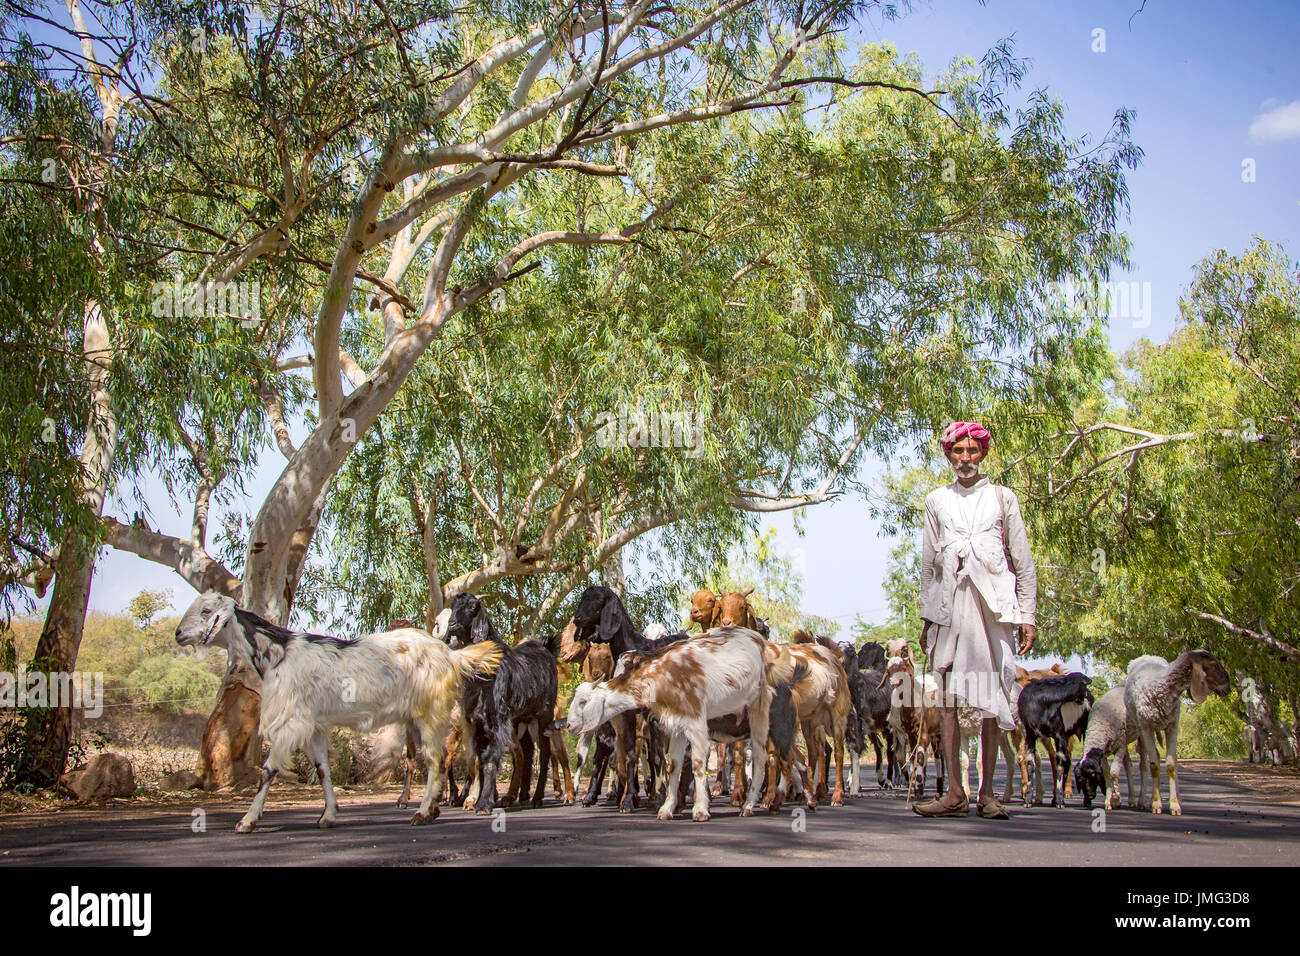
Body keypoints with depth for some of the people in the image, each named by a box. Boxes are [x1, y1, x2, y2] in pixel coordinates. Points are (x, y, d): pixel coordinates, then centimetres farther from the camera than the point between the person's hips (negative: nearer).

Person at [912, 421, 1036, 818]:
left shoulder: (1003, 498, 11)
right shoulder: (936, 500, 16)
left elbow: (1023, 560, 10)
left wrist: (1027, 615, 3)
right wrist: (927, 616, 12)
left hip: (993, 603, -1)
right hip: (949, 602, 1)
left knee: (992, 699, -4)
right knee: (947, 695, -6)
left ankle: (987, 792, -1)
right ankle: (954, 792, -6)